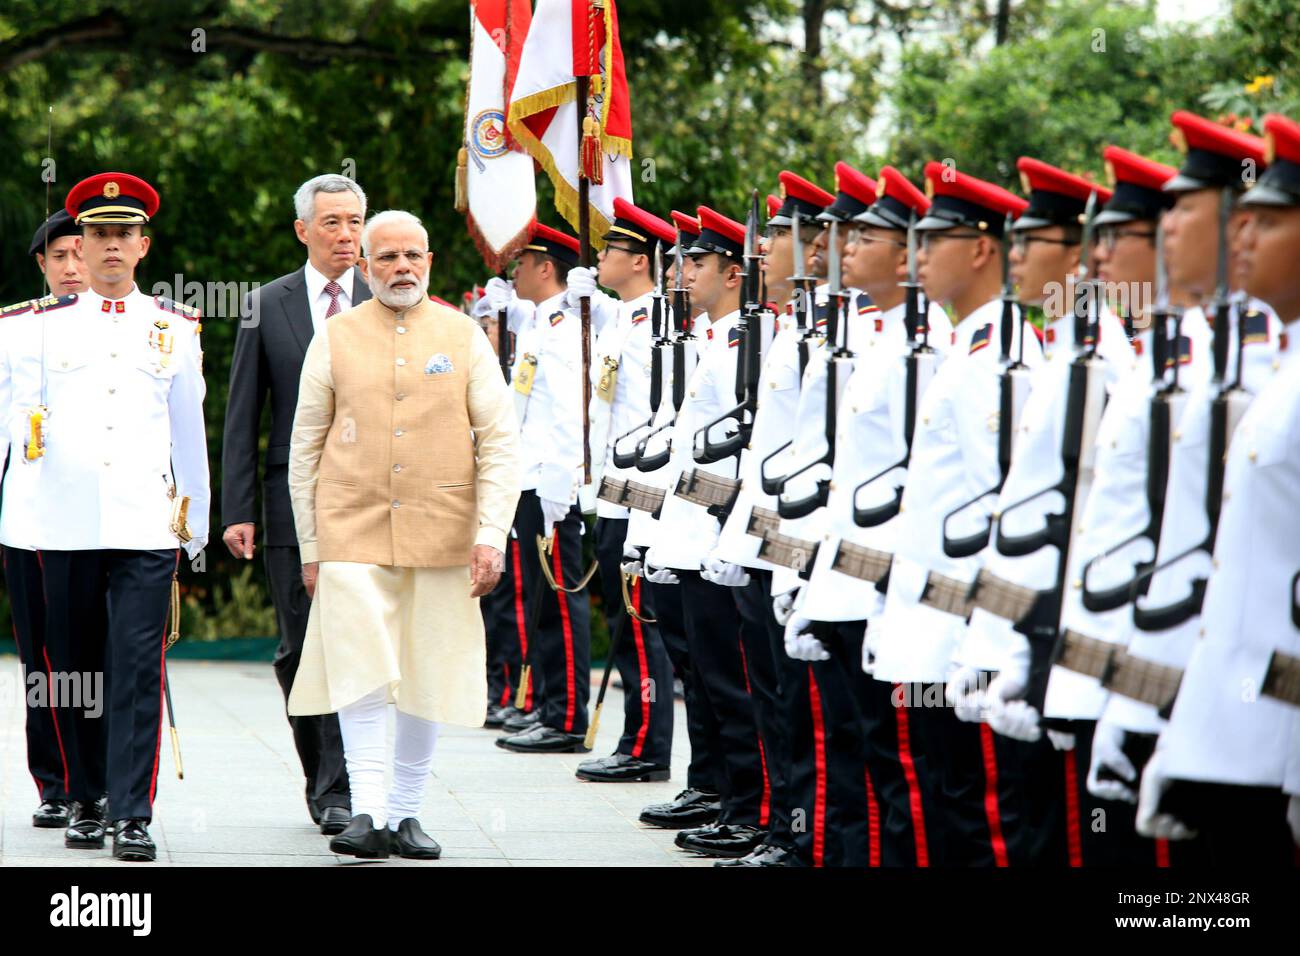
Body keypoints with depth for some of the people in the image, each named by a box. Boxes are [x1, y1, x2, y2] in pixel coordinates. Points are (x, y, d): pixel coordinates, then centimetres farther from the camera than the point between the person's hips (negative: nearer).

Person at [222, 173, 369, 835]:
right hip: (293, 501, 1)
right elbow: (241, 417, 6)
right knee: (301, 649, 4)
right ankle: (325, 778, 18)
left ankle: (339, 791, -4)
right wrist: (238, 509, -1)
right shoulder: (265, 306, 6)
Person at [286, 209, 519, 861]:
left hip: (441, 538, 1)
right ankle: (366, 813, -10)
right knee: (361, 674, -12)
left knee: (428, 682, 4)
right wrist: (310, 548, 6)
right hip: (352, 535, -1)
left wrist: (491, 535, -6)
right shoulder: (335, 340, 5)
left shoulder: (463, 337, 6)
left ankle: (406, 813, 15)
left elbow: (500, 442, 4)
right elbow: (305, 449, 9)